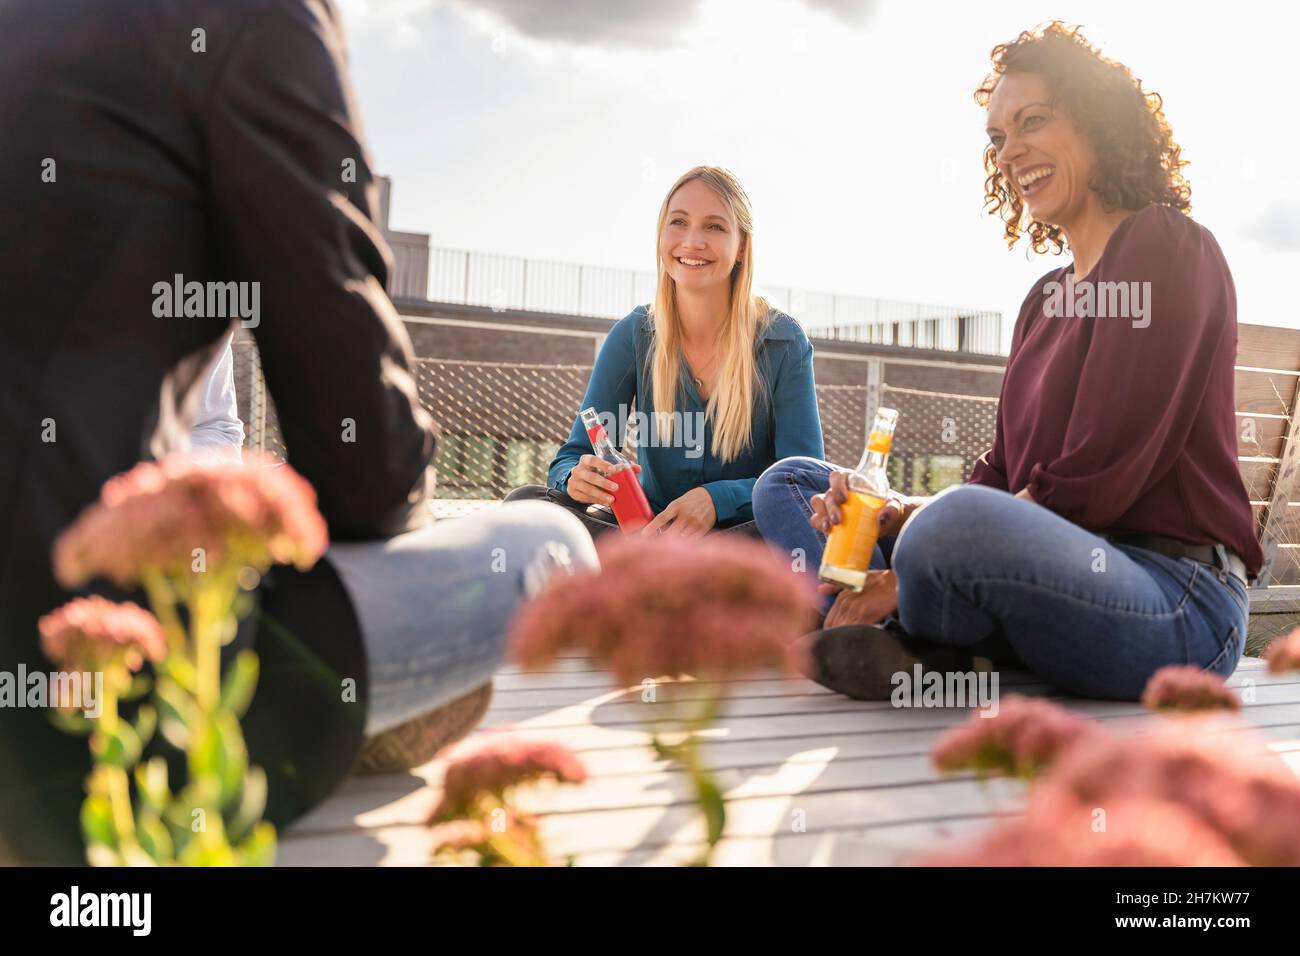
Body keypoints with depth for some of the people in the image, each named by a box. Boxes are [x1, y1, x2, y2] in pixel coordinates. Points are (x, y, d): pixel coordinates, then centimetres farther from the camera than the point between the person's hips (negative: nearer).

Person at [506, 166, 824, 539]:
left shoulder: (783, 342, -7)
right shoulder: (634, 335, -2)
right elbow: (572, 457, -2)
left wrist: (717, 498, -28)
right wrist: (577, 478, -27)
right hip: (648, 527, 2)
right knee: (523, 501, -20)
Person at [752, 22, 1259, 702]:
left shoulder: (1170, 248, -6)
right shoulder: (1046, 299, 19)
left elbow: (1088, 486, -16)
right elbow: (1001, 479, 11)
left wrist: (915, 571, -17)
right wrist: (889, 517, -8)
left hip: (1180, 599, -8)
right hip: (1068, 572, 8)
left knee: (964, 525, -41)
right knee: (787, 483, 6)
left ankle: (915, 648, -8)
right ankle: (920, 656, -18)